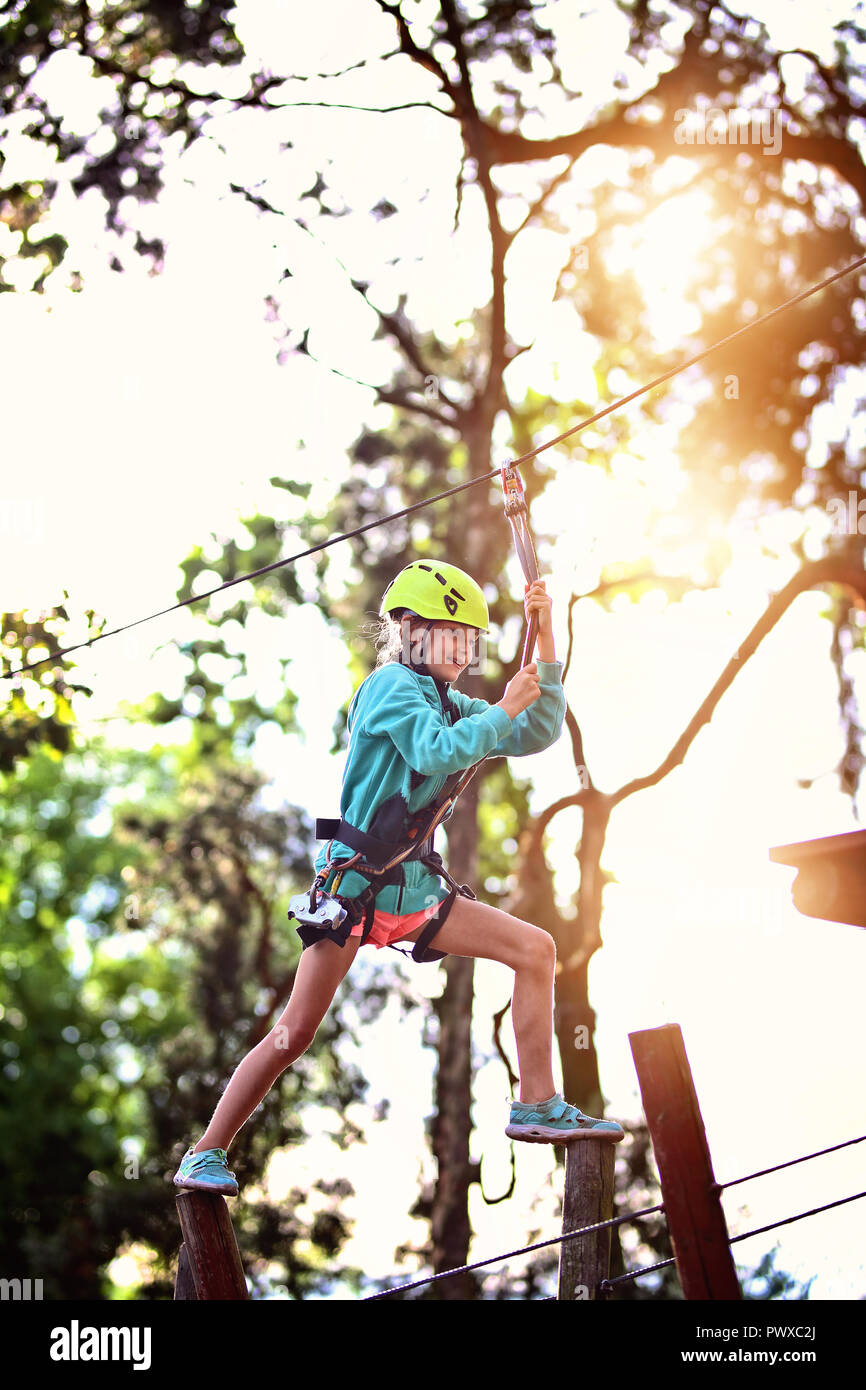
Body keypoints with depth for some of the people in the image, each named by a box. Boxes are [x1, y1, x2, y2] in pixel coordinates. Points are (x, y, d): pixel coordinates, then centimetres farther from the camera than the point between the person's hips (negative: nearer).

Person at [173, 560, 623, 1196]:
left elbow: (537, 735, 11)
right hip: (356, 882, -8)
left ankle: (537, 1107, -1)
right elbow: (436, 751, -26)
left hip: (415, 883, 8)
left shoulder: (449, 703, 15)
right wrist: (504, 709, -15)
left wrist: (546, 638, 6)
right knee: (295, 1033, -7)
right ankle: (205, 1154, 6)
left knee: (536, 948, -3)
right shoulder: (391, 685, -8)